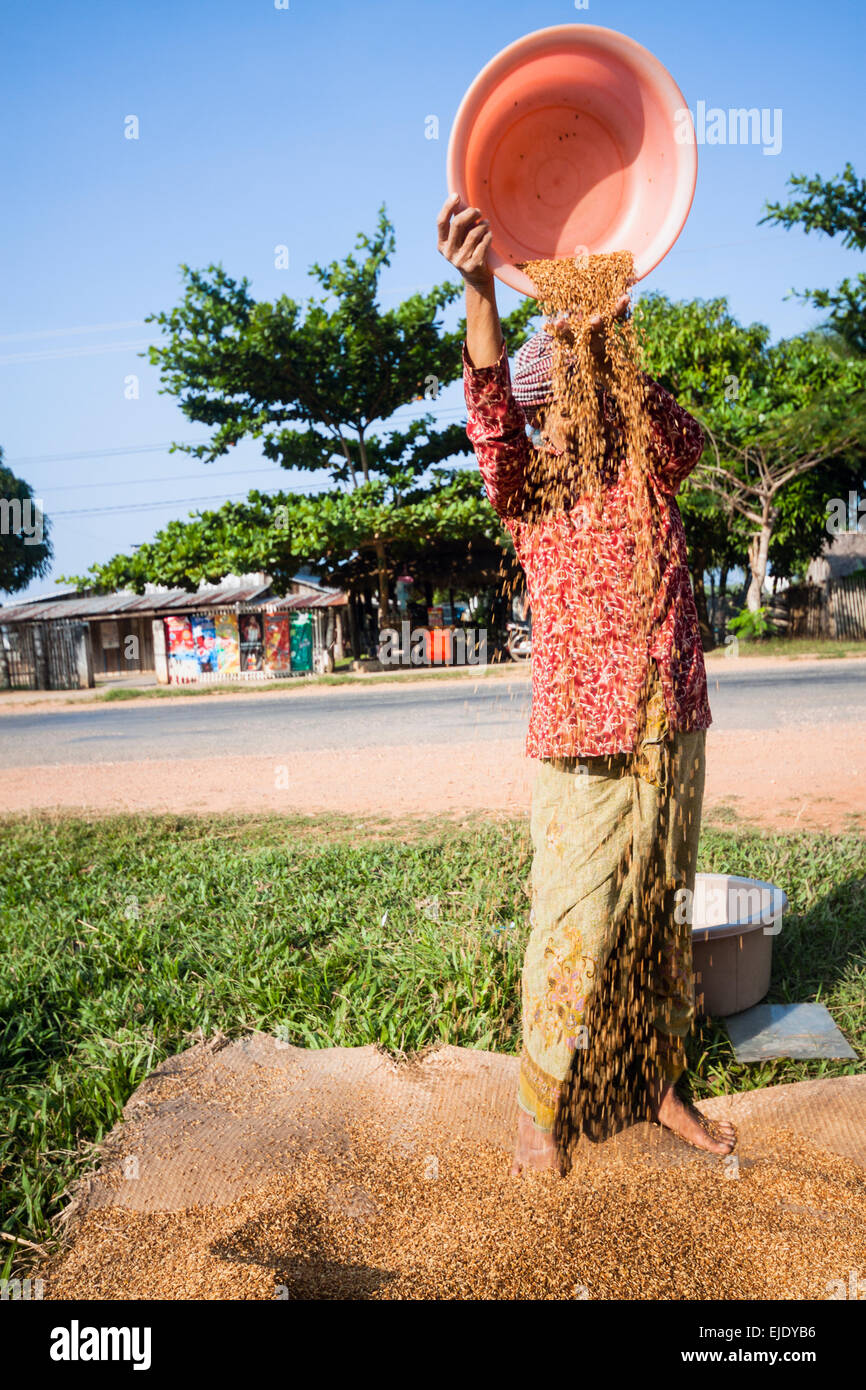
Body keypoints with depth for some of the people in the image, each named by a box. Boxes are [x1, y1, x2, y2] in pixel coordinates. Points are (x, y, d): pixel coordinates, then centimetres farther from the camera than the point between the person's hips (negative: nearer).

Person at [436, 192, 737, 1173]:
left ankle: (658, 1084, 32)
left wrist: (610, 356, -21)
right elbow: (488, 413, -18)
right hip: (583, 749, -4)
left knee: (663, 919, 14)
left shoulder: (648, 476, 11)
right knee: (573, 934, -1)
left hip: (673, 738, 4)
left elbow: (684, 436, -8)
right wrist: (479, 290, -33)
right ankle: (540, 1106, 19)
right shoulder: (526, 492, -1)